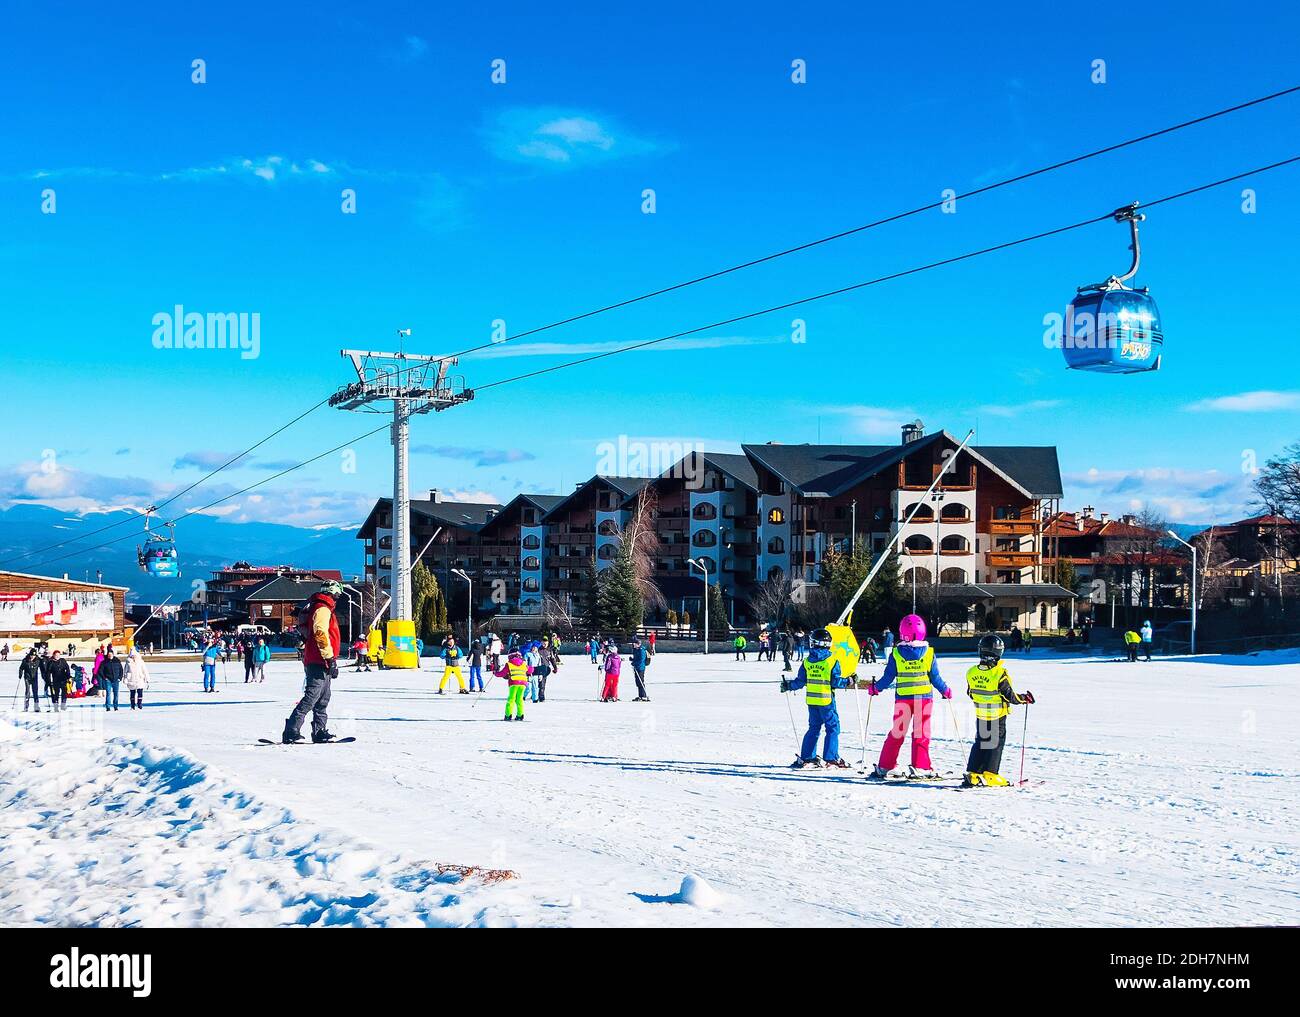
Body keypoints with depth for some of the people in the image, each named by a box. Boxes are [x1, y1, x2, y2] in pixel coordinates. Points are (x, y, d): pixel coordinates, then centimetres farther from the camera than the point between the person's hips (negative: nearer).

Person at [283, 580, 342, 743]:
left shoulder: (322, 608, 22)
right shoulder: (322, 609, -11)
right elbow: (321, 633, -22)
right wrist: (330, 659, -23)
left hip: (316, 661, 11)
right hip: (319, 662, -11)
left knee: (323, 699, 14)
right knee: (312, 697, -14)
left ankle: (319, 732, 17)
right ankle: (291, 732, -17)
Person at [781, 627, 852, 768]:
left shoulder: (807, 661, 2)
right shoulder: (832, 661, -10)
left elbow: (800, 681, 5)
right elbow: (835, 682, -11)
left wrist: (788, 685, 21)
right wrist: (848, 681, 4)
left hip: (811, 700, 5)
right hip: (826, 700, -5)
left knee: (814, 728, 16)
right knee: (832, 728, 4)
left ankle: (806, 757, 15)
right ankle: (830, 758, 0)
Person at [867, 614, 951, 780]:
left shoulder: (896, 654, -5)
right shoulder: (929, 653, -4)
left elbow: (888, 678, -1)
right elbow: (935, 678, 0)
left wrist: (875, 688, 17)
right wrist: (945, 691, 18)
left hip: (903, 698, 1)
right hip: (924, 698, -1)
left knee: (897, 732, 9)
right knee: (921, 733, 6)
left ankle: (883, 768, 13)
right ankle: (920, 767, 3)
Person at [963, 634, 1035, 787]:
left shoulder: (972, 673, -6)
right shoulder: (999, 674, -23)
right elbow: (1010, 696, -17)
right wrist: (1025, 698, 0)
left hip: (980, 714, 5)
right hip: (997, 716, -5)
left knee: (980, 742, 16)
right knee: (996, 743, 6)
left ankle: (972, 774, 12)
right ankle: (989, 775, 3)